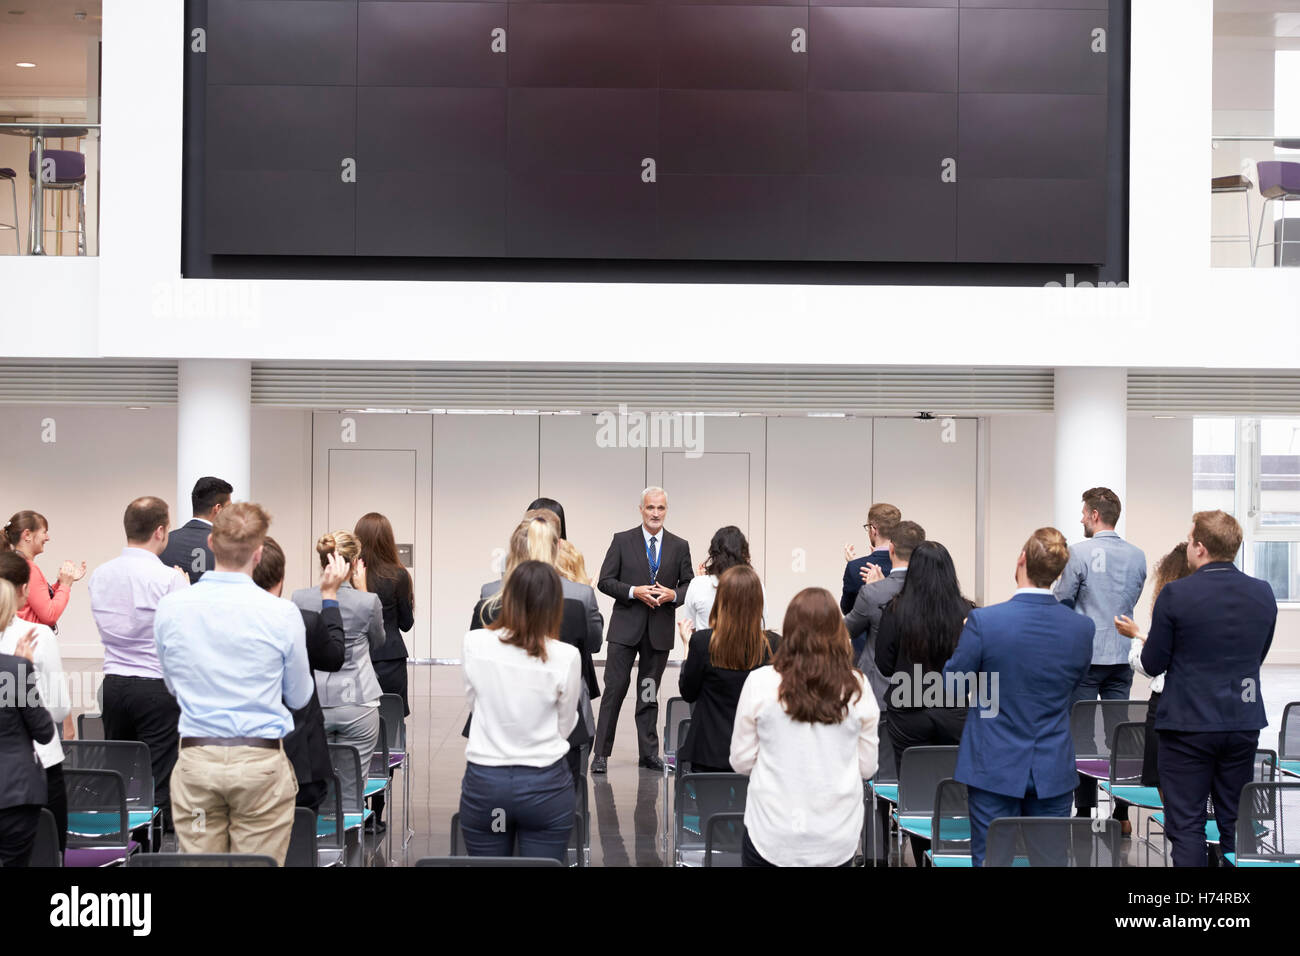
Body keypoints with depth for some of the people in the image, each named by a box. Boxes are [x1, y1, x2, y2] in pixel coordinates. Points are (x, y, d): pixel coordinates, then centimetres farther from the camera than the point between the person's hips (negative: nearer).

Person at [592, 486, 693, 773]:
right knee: (614, 688, -4)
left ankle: (649, 753, 17)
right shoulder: (622, 541, 2)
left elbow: (689, 585, 10)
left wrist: (673, 594, -11)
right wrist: (634, 592, -15)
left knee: (649, 694, 9)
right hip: (626, 628, -2)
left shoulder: (679, 546, 8)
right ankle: (601, 753, 2)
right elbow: (605, 581, -1)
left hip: (660, 630, 2)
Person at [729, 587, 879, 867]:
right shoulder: (857, 687, -5)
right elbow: (867, 767, 3)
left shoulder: (760, 682, -9)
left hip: (772, 835, -1)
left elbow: (741, 761, -2)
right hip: (837, 838, 1)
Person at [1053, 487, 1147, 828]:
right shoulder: (1137, 556, 5)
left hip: (1085, 656, -5)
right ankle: (1121, 813, 11)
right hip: (1121, 658, 5)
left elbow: (1061, 600, -5)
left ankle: (1085, 811, 6)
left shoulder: (1080, 552, -11)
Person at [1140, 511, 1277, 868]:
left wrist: (1146, 634, 12)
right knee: (1235, 822, 14)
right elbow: (1258, 656, 13)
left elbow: (1153, 664, -8)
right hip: (1244, 722, 5)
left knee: (1186, 825, 2)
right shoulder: (1263, 593, 0)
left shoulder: (1176, 595, -15)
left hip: (1189, 723, -5)